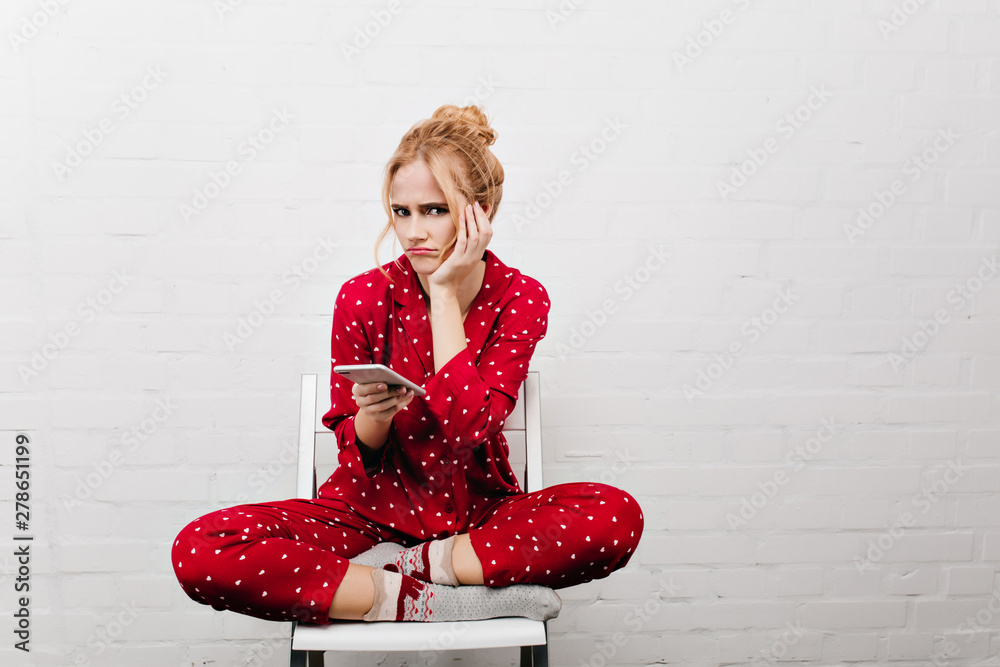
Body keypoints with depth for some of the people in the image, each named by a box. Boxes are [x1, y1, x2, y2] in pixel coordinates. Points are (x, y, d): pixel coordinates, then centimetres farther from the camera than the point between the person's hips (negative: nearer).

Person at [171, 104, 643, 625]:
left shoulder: (520, 299, -8)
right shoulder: (363, 298, -9)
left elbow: (466, 430, -23)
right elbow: (358, 453, -2)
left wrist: (445, 291, -20)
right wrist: (372, 415, -27)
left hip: (477, 513, 0)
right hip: (375, 509, 0)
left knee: (617, 515, -30)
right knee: (201, 550, -26)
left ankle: (410, 565, -18)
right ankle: (421, 600, -23)